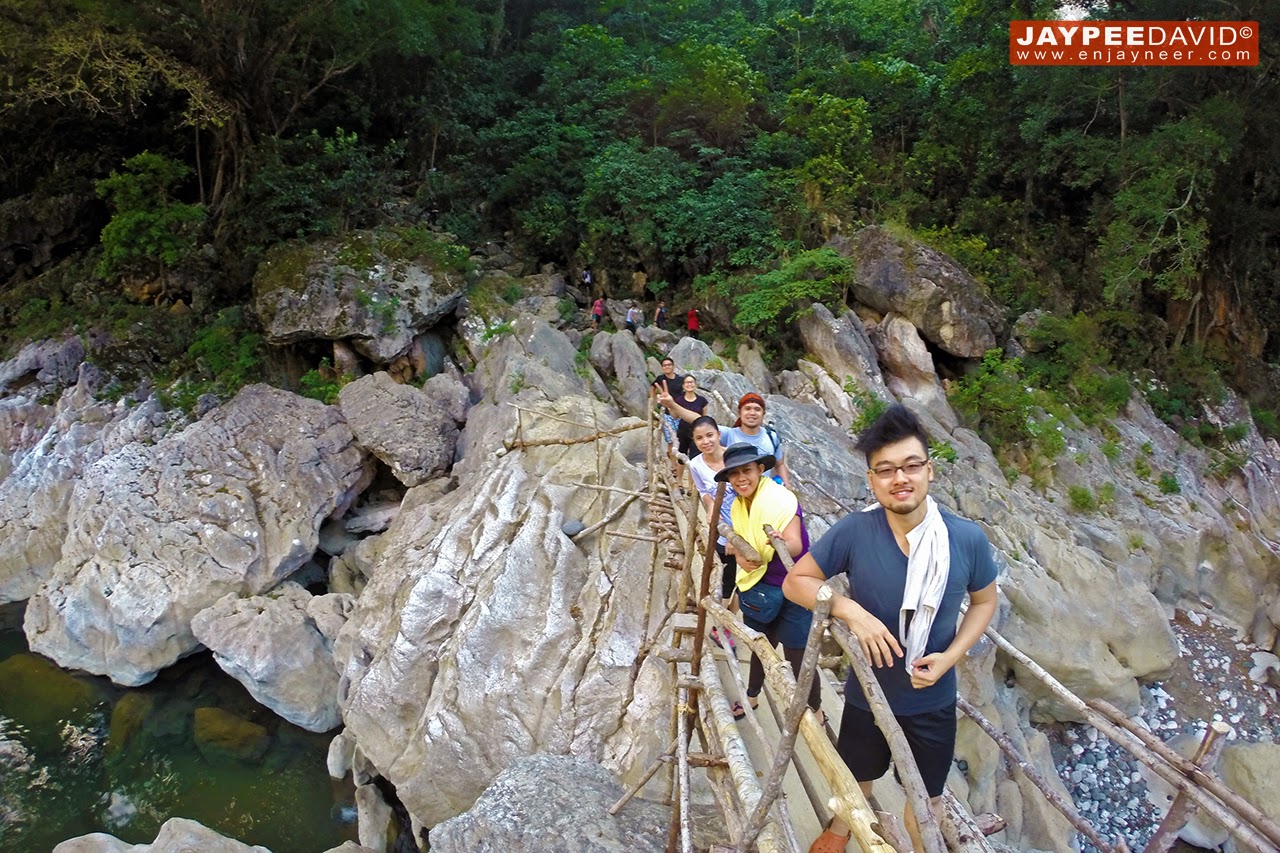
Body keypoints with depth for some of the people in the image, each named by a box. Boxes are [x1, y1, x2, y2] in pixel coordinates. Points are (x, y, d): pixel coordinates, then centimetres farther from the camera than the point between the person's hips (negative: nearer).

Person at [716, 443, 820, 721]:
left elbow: (796, 545, -31)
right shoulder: (738, 505, 0)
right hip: (757, 587, 7)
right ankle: (752, 697, 45)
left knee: (797, 655, 0)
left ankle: (815, 712, 22)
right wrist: (740, 556, -14)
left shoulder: (781, 499, -22)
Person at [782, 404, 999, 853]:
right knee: (857, 778, 28)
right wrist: (851, 610, -30)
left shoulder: (968, 539, -20)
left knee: (926, 798, 23)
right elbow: (795, 581, -15)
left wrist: (949, 656, -16)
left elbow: (984, 602, -2)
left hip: (933, 701, 0)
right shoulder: (854, 530, -24)